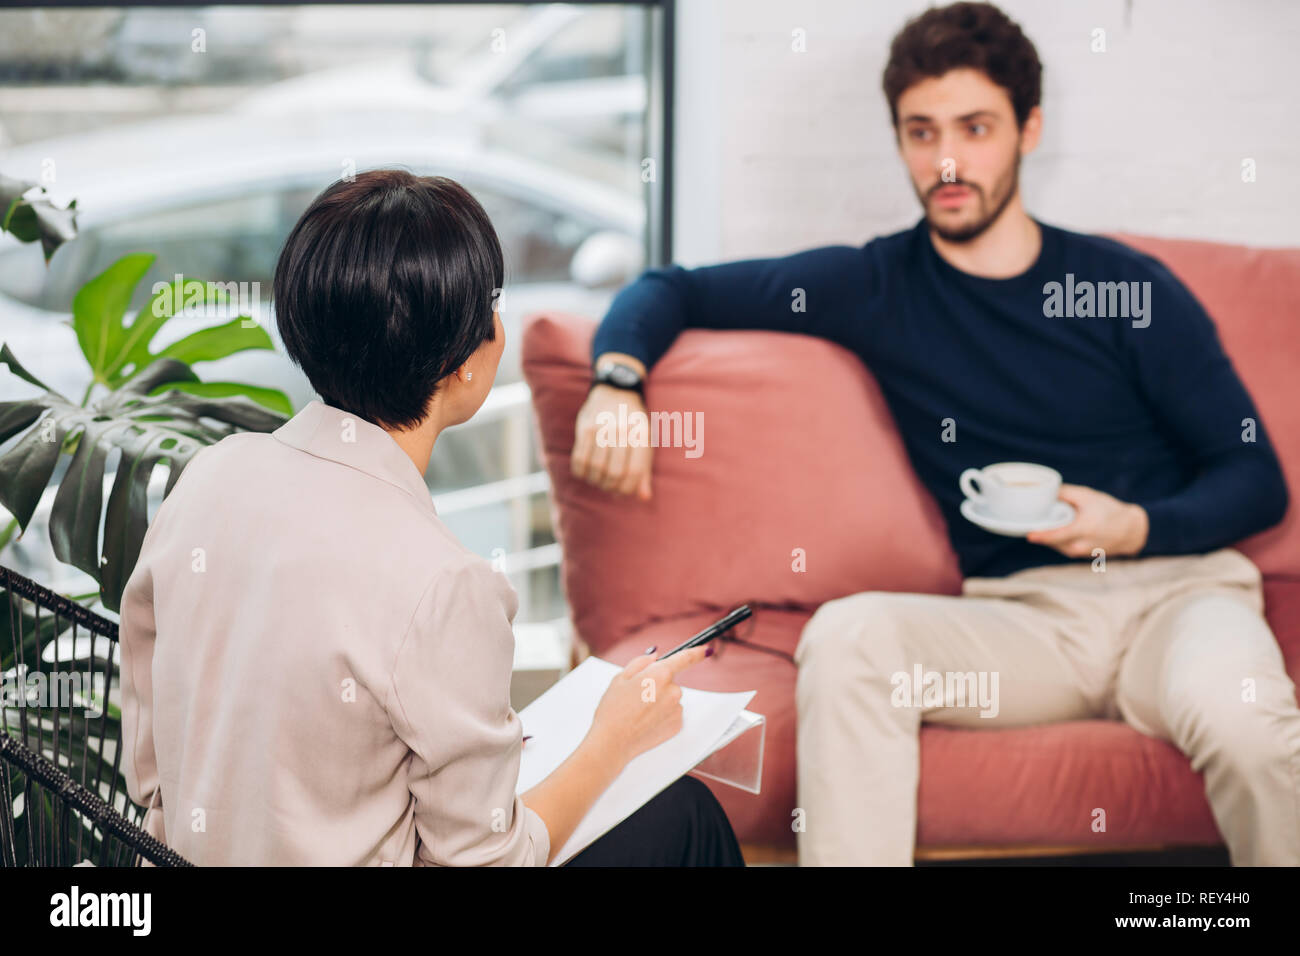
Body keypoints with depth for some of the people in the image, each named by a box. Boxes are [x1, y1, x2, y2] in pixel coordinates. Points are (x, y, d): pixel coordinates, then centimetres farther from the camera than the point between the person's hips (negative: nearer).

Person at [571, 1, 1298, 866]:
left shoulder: (1130, 288, 5)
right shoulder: (879, 289, 9)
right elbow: (672, 290, 14)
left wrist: (1139, 527, -13)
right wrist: (617, 381, -6)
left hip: (1174, 586, -1)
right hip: (1023, 615, 1)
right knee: (847, 635, -30)